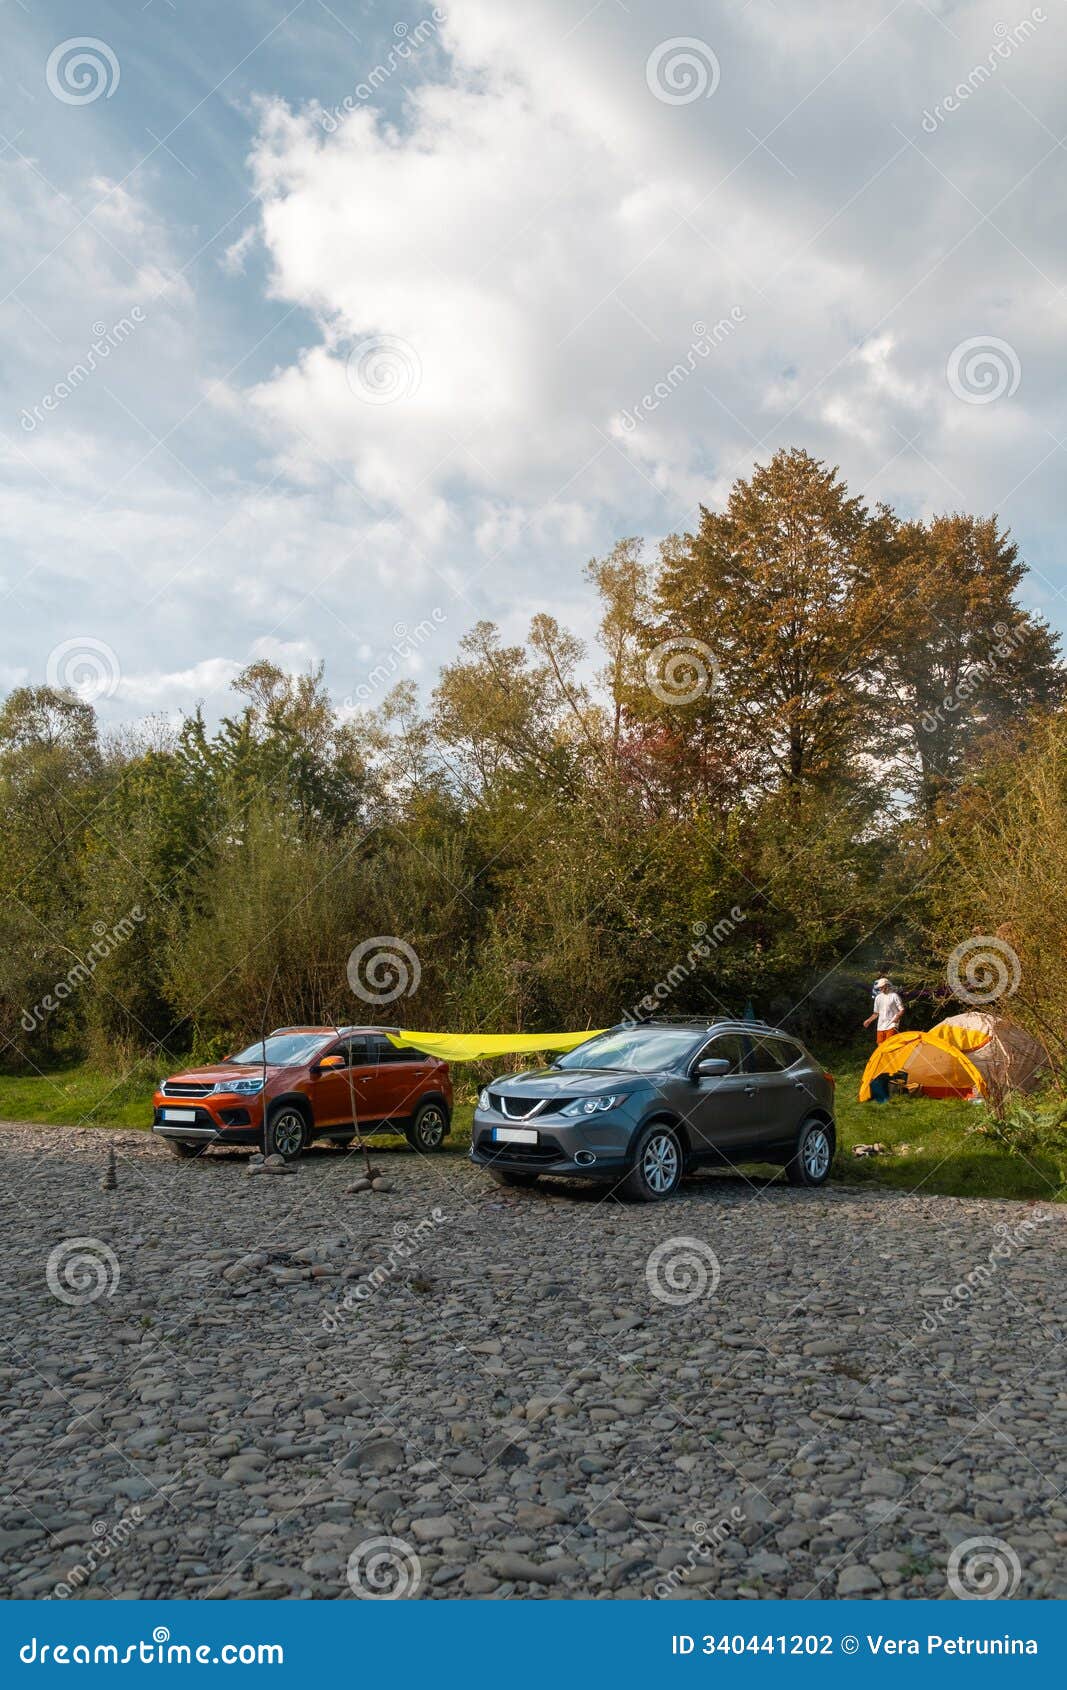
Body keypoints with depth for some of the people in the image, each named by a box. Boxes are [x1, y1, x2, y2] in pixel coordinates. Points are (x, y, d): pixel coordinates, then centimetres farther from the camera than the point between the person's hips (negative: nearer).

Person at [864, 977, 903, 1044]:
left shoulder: (894, 996, -3)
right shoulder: (878, 998, 14)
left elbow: (902, 1010, -4)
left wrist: (897, 1017, -22)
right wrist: (869, 1020, 10)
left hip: (891, 1026, -6)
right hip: (881, 1027, 6)